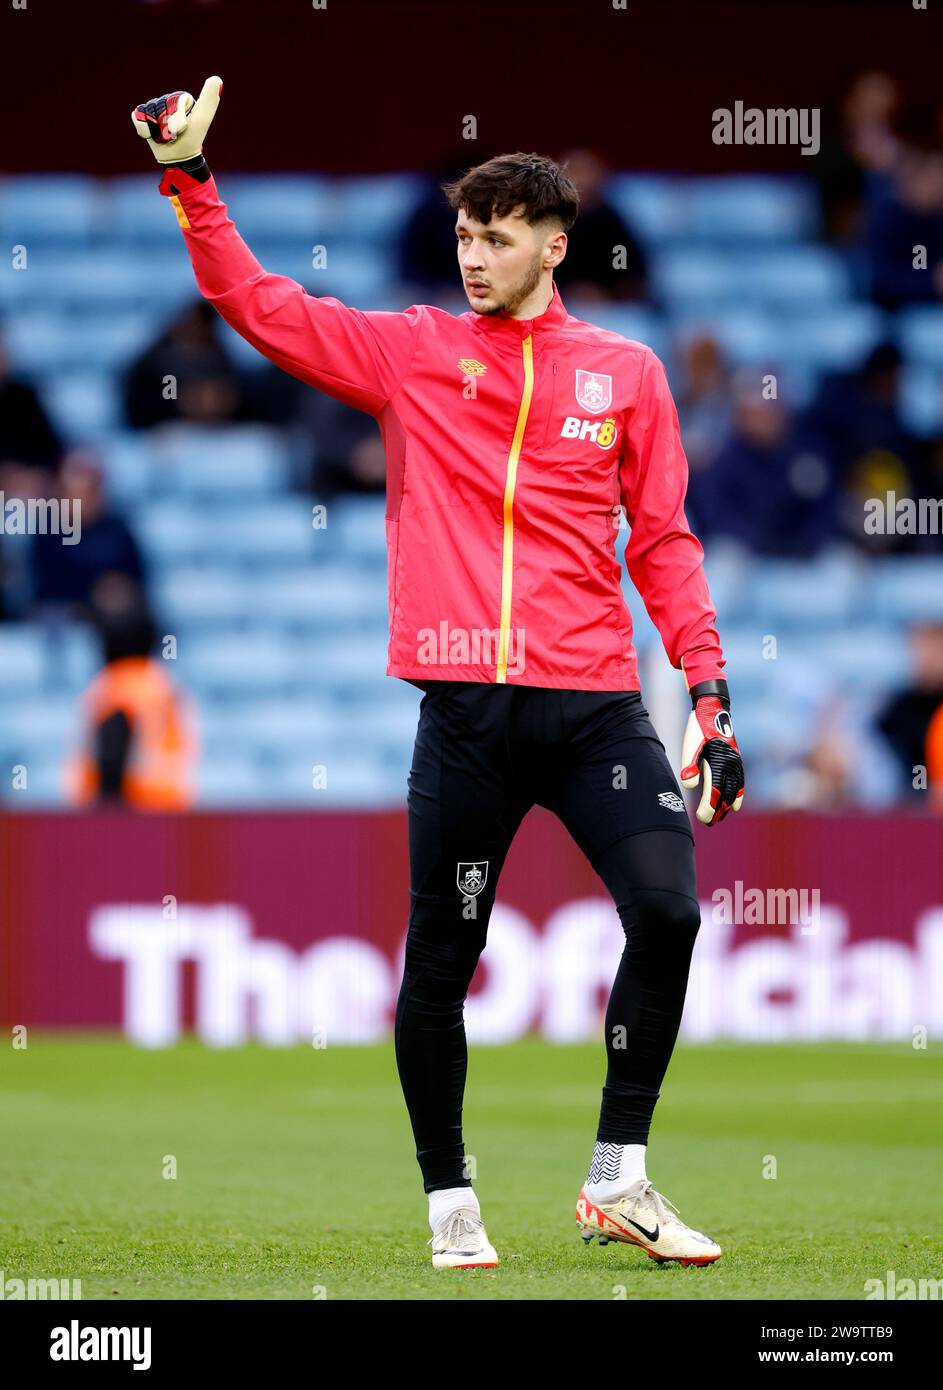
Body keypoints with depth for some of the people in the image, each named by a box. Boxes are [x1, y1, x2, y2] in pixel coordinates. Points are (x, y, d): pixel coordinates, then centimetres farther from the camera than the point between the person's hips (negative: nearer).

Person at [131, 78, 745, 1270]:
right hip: (466, 710, 0)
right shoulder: (410, 353, 8)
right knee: (439, 961, 1)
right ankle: (449, 1199, 18)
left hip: (596, 703, 0)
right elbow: (257, 305, 5)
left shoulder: (625, 372, 10)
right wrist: (189, 181, -4)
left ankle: (618, 1180, 0)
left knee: (668, 912, -14)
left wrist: (708, 689, 3)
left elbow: (663, 543, 11)